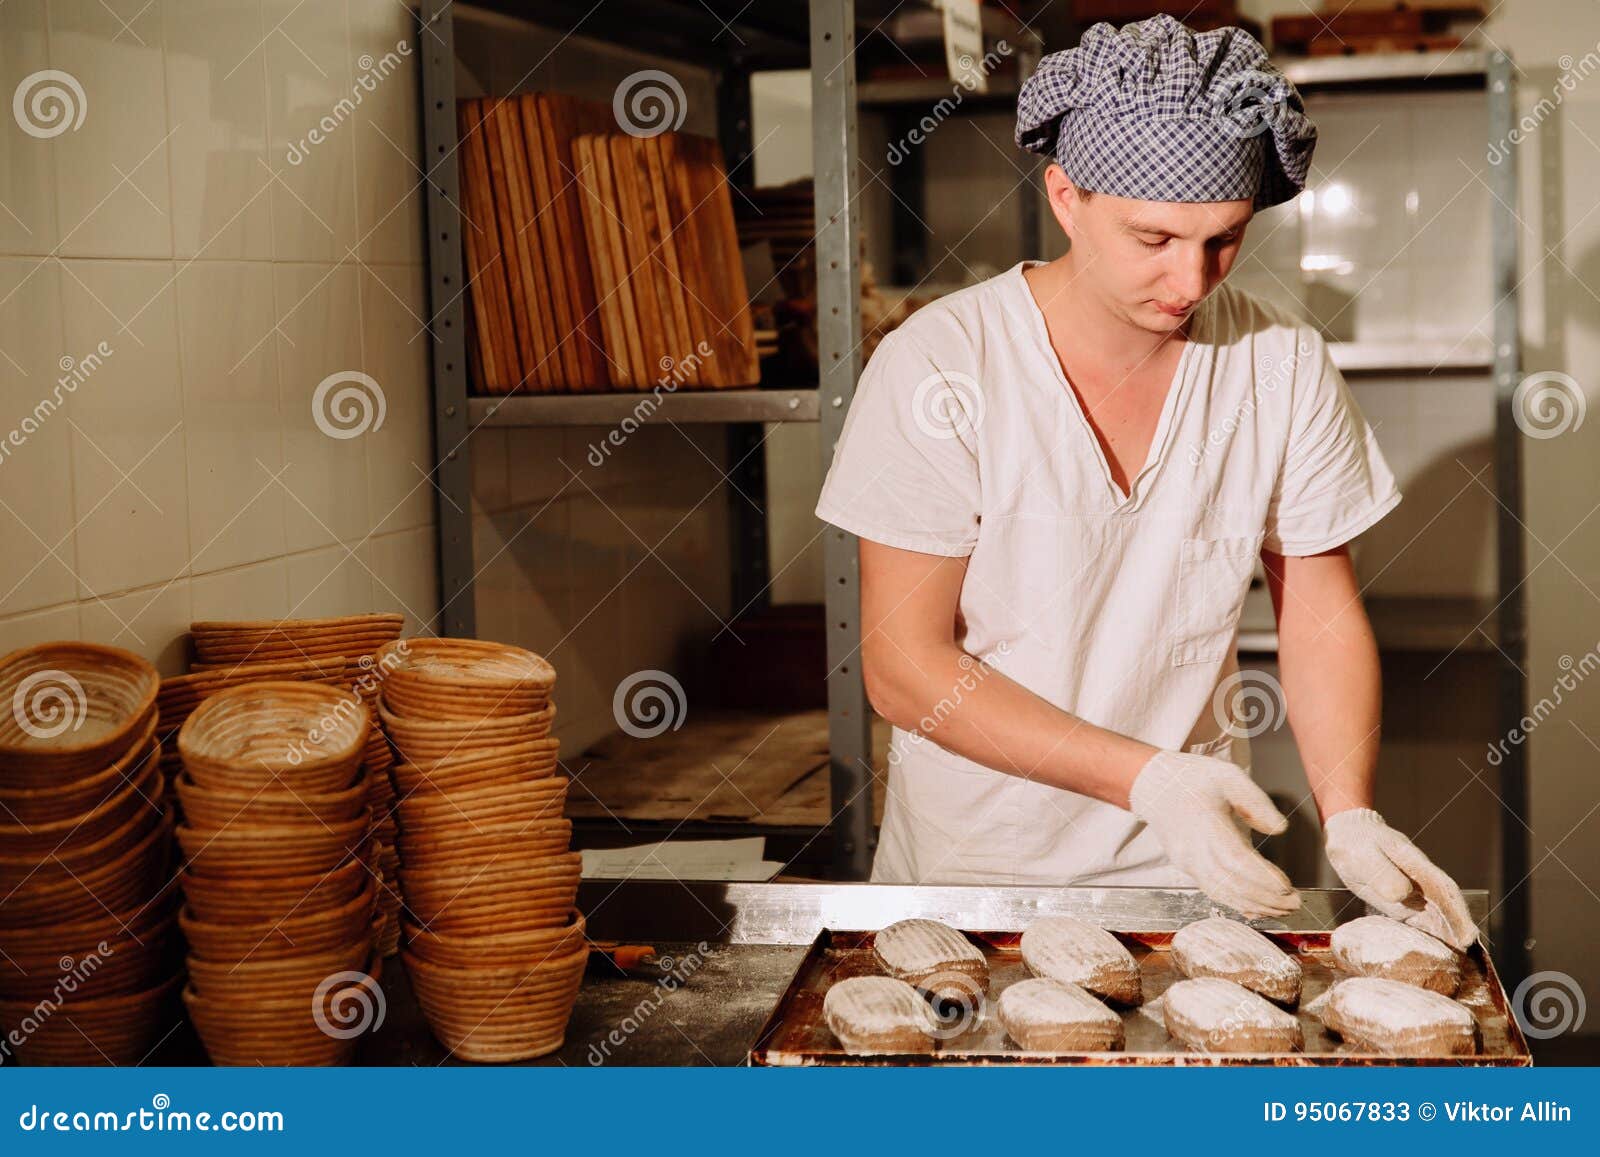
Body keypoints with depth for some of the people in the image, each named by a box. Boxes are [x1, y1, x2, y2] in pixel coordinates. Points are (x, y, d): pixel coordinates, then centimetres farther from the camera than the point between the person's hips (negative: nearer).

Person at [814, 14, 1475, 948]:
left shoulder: (1283, 365, -5)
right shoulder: (940, 366, -15)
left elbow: (1321, 613, 4)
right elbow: (903, 667, -14)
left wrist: (1350, 817, -12)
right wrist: (1146, 777, -22)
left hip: (1194, 871, 2)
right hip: (972, 869, -1)